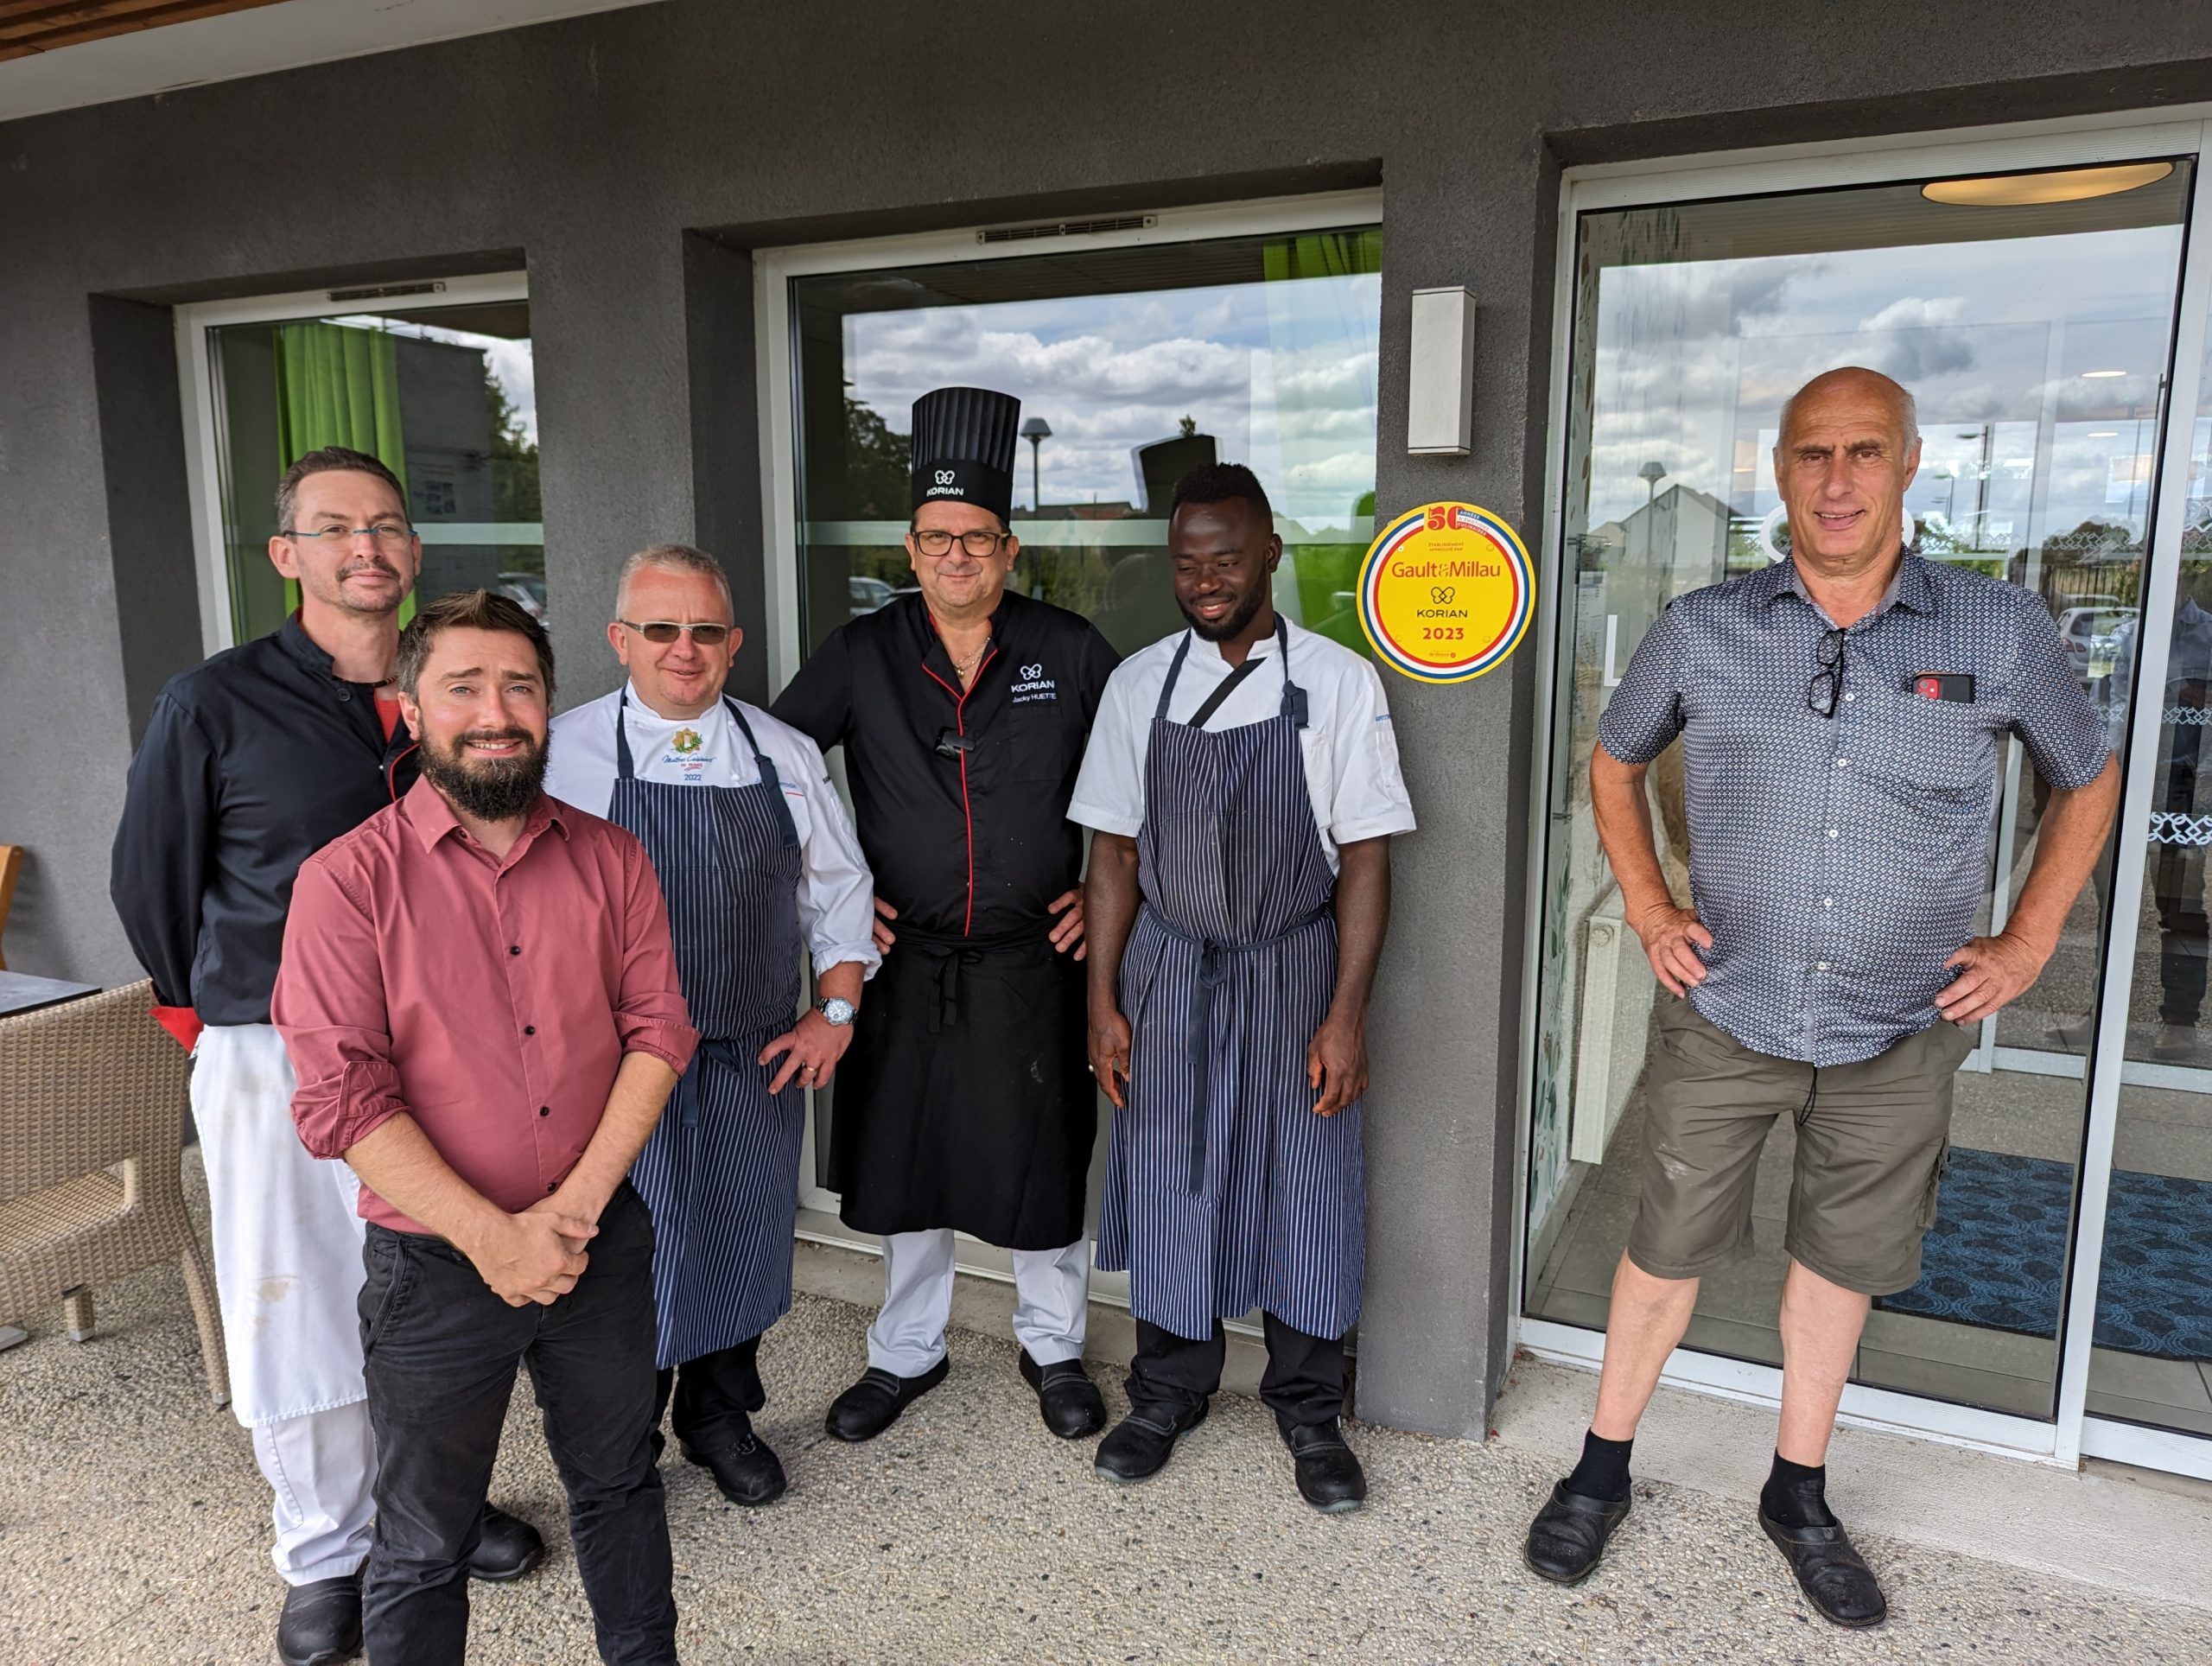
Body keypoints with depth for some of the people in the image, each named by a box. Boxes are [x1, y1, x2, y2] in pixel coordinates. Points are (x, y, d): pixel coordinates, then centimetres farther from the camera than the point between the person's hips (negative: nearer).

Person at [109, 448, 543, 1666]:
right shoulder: (214, 705, -9)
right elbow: (150, 879, 3)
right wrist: (218, 1017, 10)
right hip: (275, 1061, -3)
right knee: (297, 1318, 8)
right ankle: (323, 1554, 30)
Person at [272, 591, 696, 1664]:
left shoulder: (610, 861, 0)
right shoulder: (348, 880, -10)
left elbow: (658, 1031, -3)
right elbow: (343, 1096, -15)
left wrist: (576, 1203, -14)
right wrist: (492, 1237, -19)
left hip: (603, 1243, 3)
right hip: (435, 1264, -3)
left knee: (618, 1484, 23)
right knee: (423, 1544, 15)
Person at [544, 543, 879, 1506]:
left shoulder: (785, 755, 4)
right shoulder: (565, 753, -6)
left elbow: (839, 889, 11)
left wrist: (836, 1009, 2)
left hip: (760, 1062, 3)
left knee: (744, 1236, 15)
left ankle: (720, 1416, 39)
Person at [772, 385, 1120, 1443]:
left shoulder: (1069, 652, -3)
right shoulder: (860, 656, -2)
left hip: (1032, 961, -1)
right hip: (904, 960, 1)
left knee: (1041, 1162, 10)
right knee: (903, 1163, 14)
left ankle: (1053, 1347, 34)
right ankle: (906, 1353, 35)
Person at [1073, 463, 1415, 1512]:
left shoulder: (1338, 684, -7)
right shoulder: (1139, 685, 0)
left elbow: (1364, 858, -7)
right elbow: (1114, 849, 2)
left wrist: (1346, 1013, -11)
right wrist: (1104, 1002, -1)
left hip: (1292, 972, -1)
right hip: (1167, 973, 2)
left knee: (1306, 1191, 9)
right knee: (1167, 1184, 12)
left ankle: (1308, 1408, 30)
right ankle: (1169, 1391, 34)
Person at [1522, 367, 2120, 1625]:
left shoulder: (2003, 632, -7)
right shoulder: (1703, 632, -7)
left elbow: (2089, 780, 9)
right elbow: (1616, 761, 10)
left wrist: (2027, 943, 1)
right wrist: (1648, 906, 0)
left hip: (1900, 1034, 1)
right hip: (1727, 1013, -1)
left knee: (1840, 1259, 17)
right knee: (1669, 1248, 9)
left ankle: (1800, 1496, 37)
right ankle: (1602, 1475, 29)